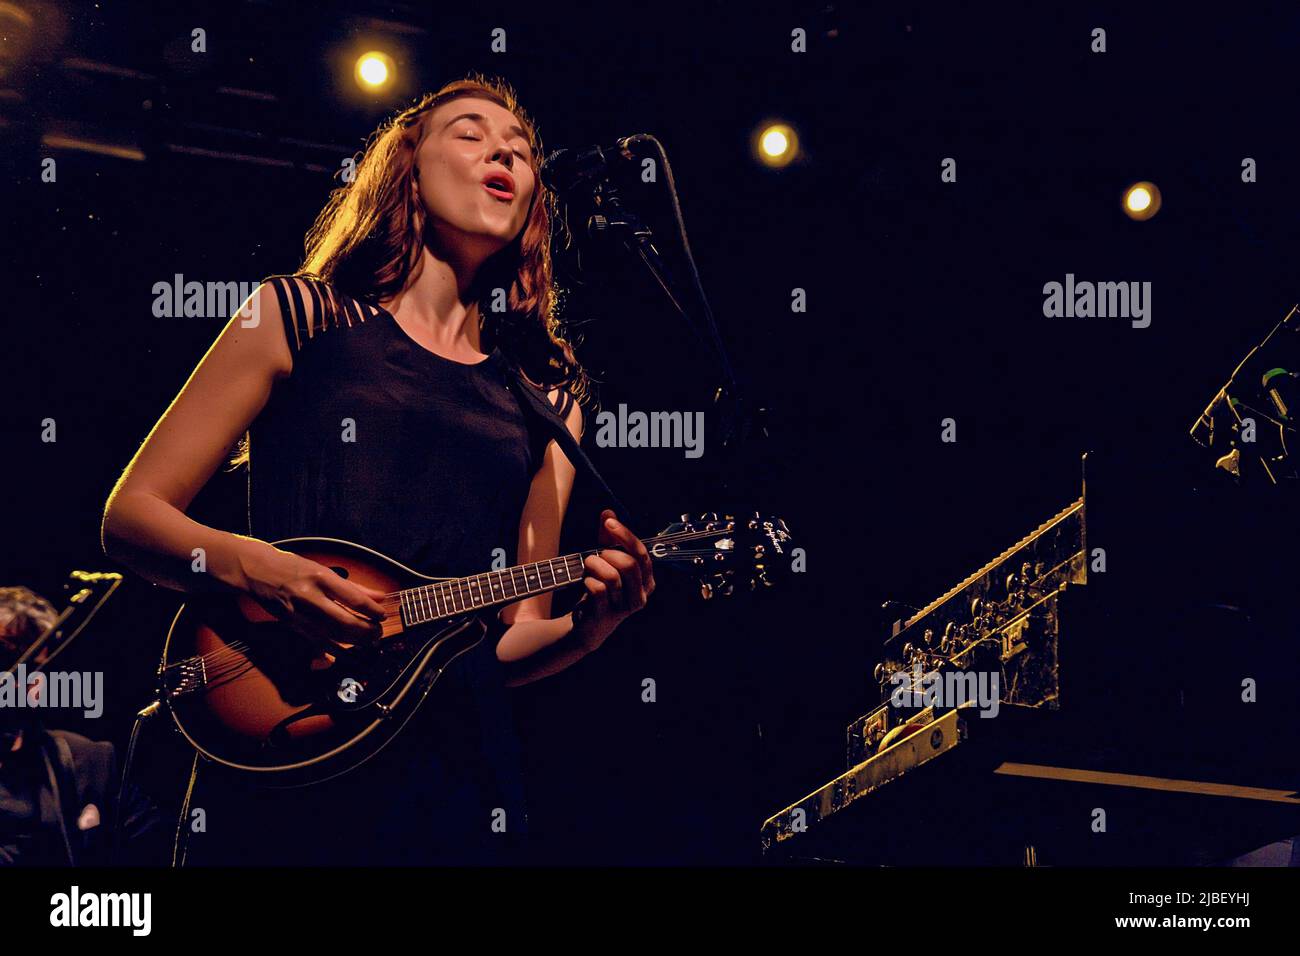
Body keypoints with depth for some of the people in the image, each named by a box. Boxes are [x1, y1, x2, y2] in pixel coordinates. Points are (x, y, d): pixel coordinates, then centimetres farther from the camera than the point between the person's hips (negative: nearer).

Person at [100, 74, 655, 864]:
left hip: (460, 773, 3)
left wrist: (589, 627, -7)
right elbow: (131, 514, 4)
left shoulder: (547, 392, 12)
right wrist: (246, 564, -14)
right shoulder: (299, 316, 6)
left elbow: (512, 639, 14)